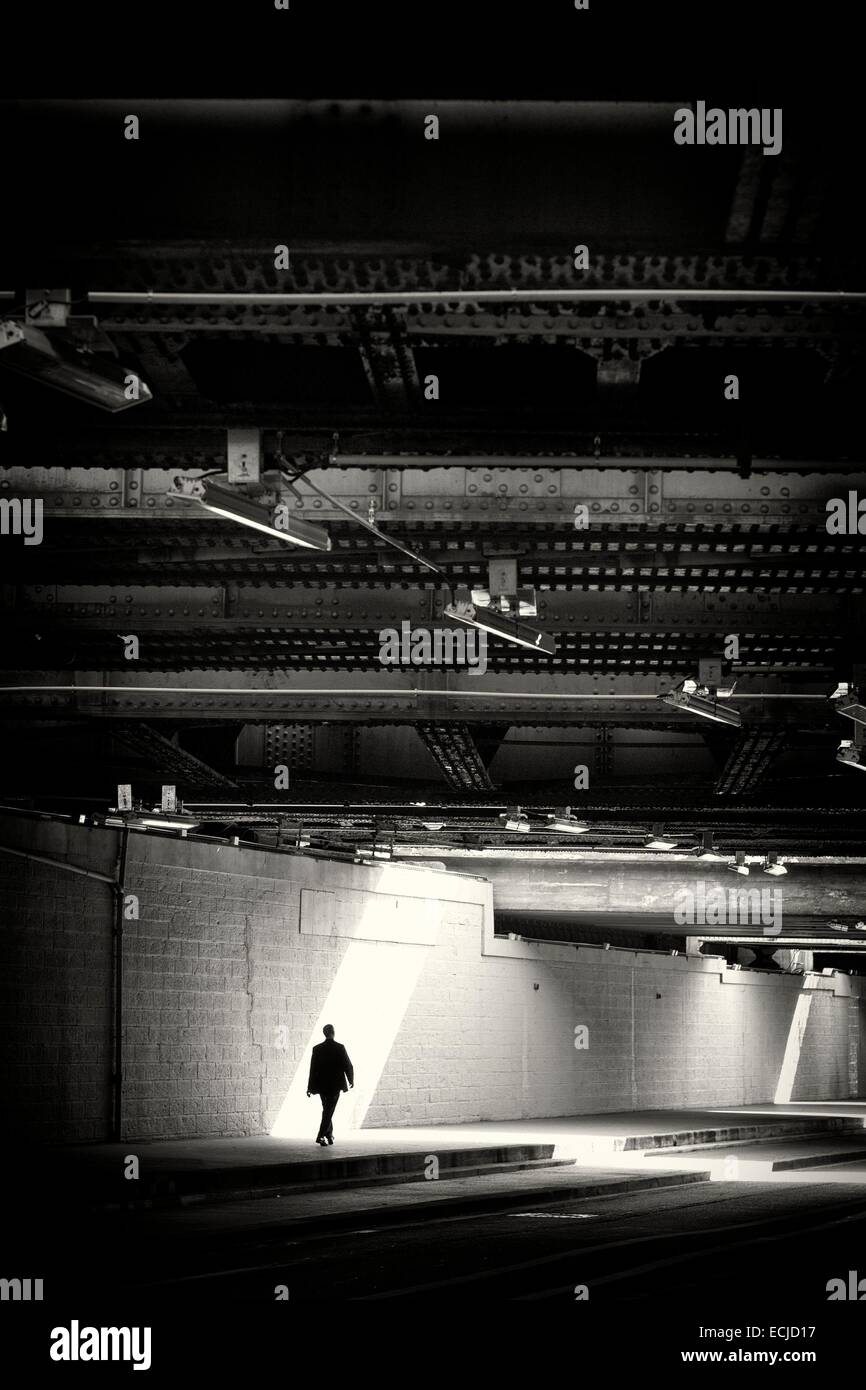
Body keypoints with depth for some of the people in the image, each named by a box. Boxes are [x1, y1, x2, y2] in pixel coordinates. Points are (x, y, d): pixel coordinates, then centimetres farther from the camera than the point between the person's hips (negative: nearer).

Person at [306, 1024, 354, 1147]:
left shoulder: (317, 1049, -1)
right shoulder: (340, 1048, -9)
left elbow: (313, 1069, 1)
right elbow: (348, 1066, -5)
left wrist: (310, 1087, 6)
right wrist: (351, 1080, 12)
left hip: (322, 1085, 3)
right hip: (335, 1085, -3)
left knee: (326, 1110, 20)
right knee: (329, 1111, -2)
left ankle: (329, 1134, 27)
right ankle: (321, 1136, -12)